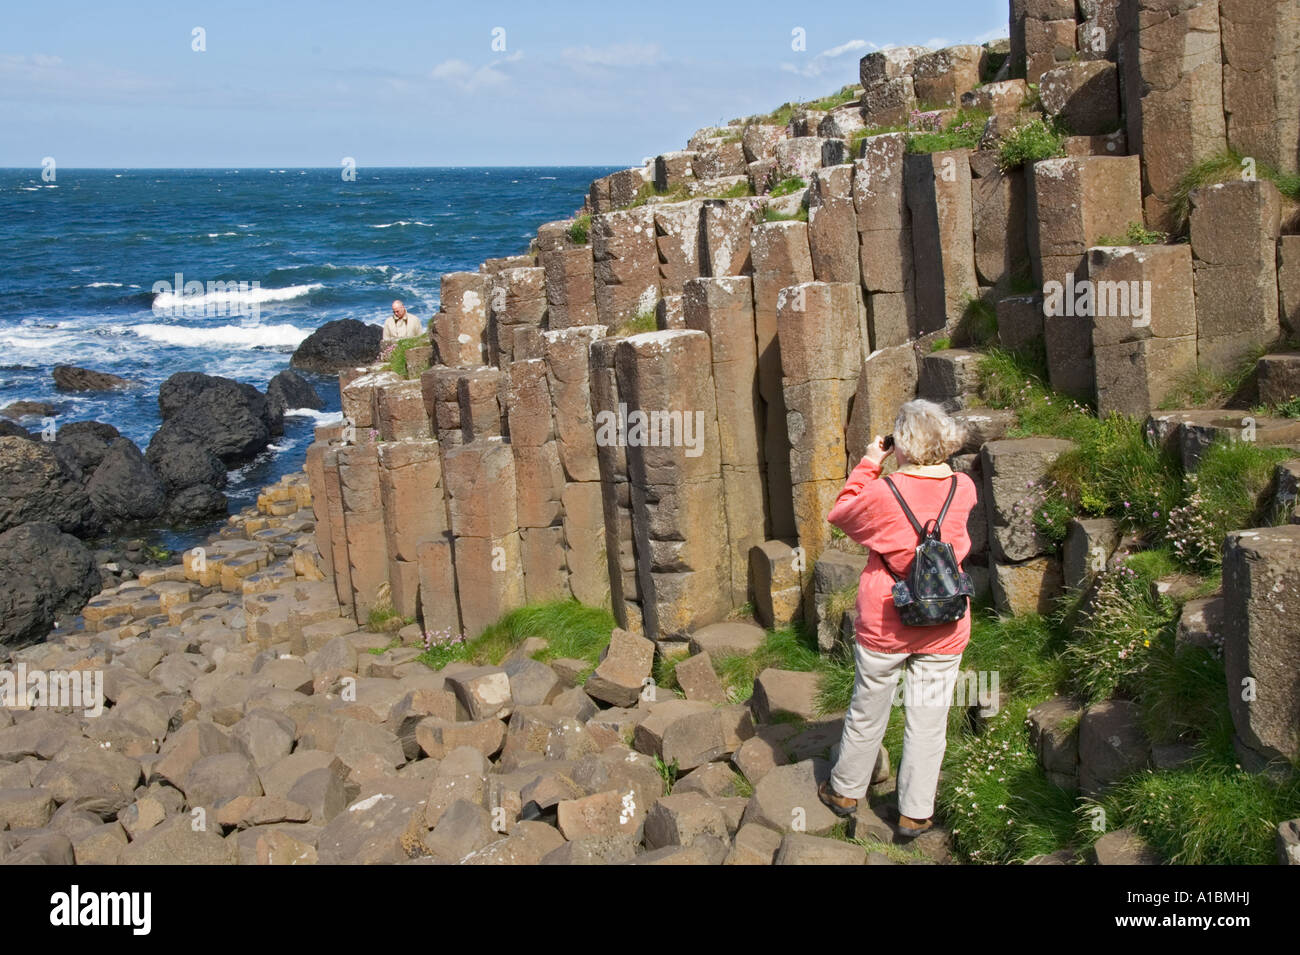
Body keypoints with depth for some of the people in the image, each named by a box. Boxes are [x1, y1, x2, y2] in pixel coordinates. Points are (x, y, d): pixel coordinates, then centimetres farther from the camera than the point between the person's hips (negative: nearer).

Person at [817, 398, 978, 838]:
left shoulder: (882, 495, -19)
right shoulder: (964, 490, -8)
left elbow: (840, 514, 0)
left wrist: (868, 465, 3)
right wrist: (934, 462, 7)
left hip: (884, 624, -2)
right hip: (944, 629, 2)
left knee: (867, 713, 16)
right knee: (927, 721, 12)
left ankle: (845, 791, 35)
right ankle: (914, 814, 22)